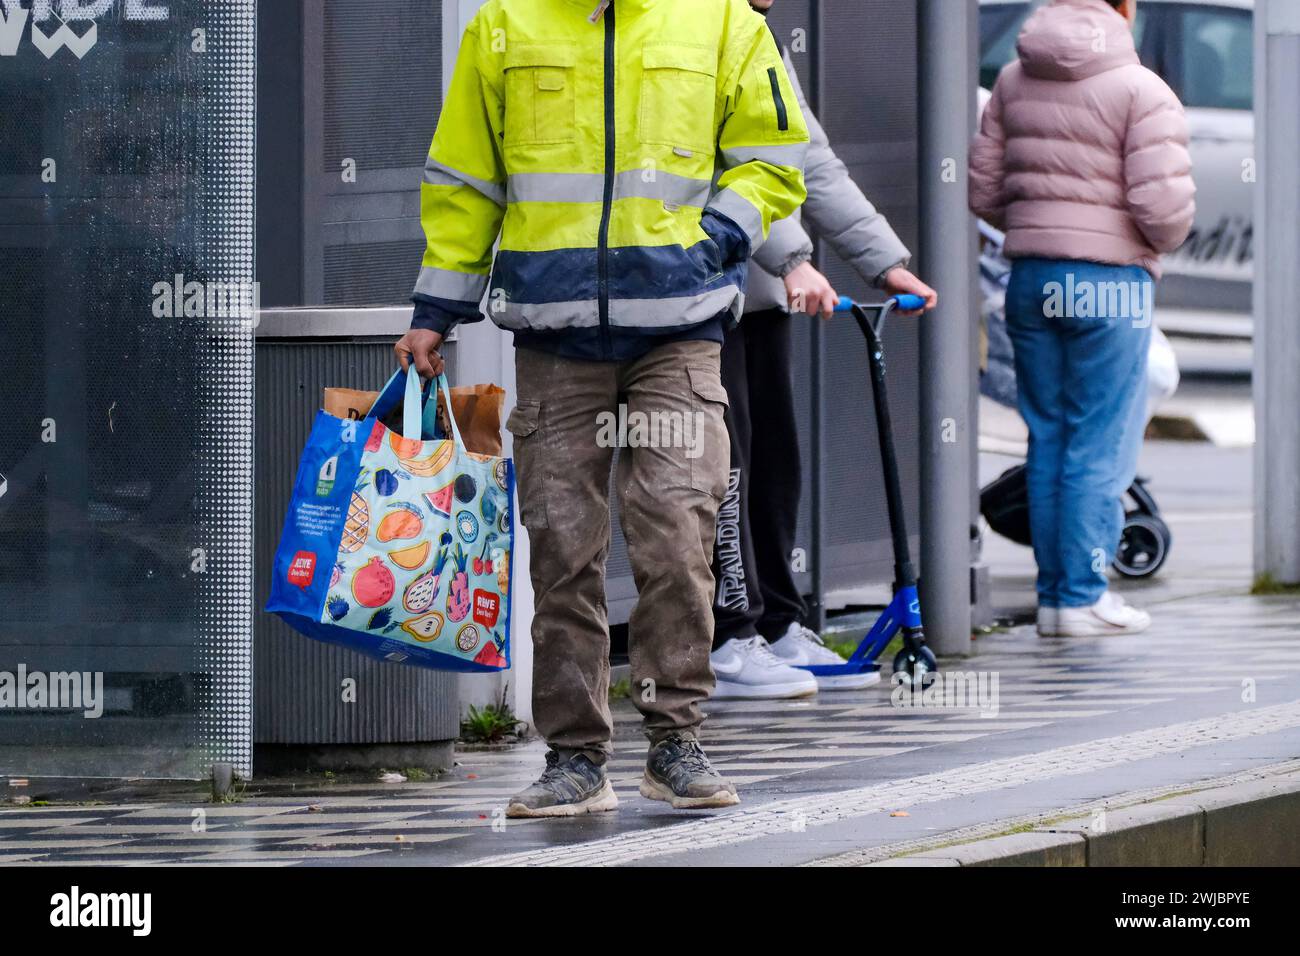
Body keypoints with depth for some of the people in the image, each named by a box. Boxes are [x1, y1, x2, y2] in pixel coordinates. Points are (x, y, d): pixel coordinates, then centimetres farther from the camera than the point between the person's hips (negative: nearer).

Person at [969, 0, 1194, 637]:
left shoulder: (1013, 81, 8)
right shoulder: (1141, 90, -10)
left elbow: (983, 190, 8)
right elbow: (1164, 207, -16)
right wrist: (1159, 243, 5)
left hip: (1030, 276, 5)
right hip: (1111, 285, -5)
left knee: (1047, 440, 11)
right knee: (1101, 444, 1)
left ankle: (1052, 595, 13)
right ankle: (1083, 596, 1)